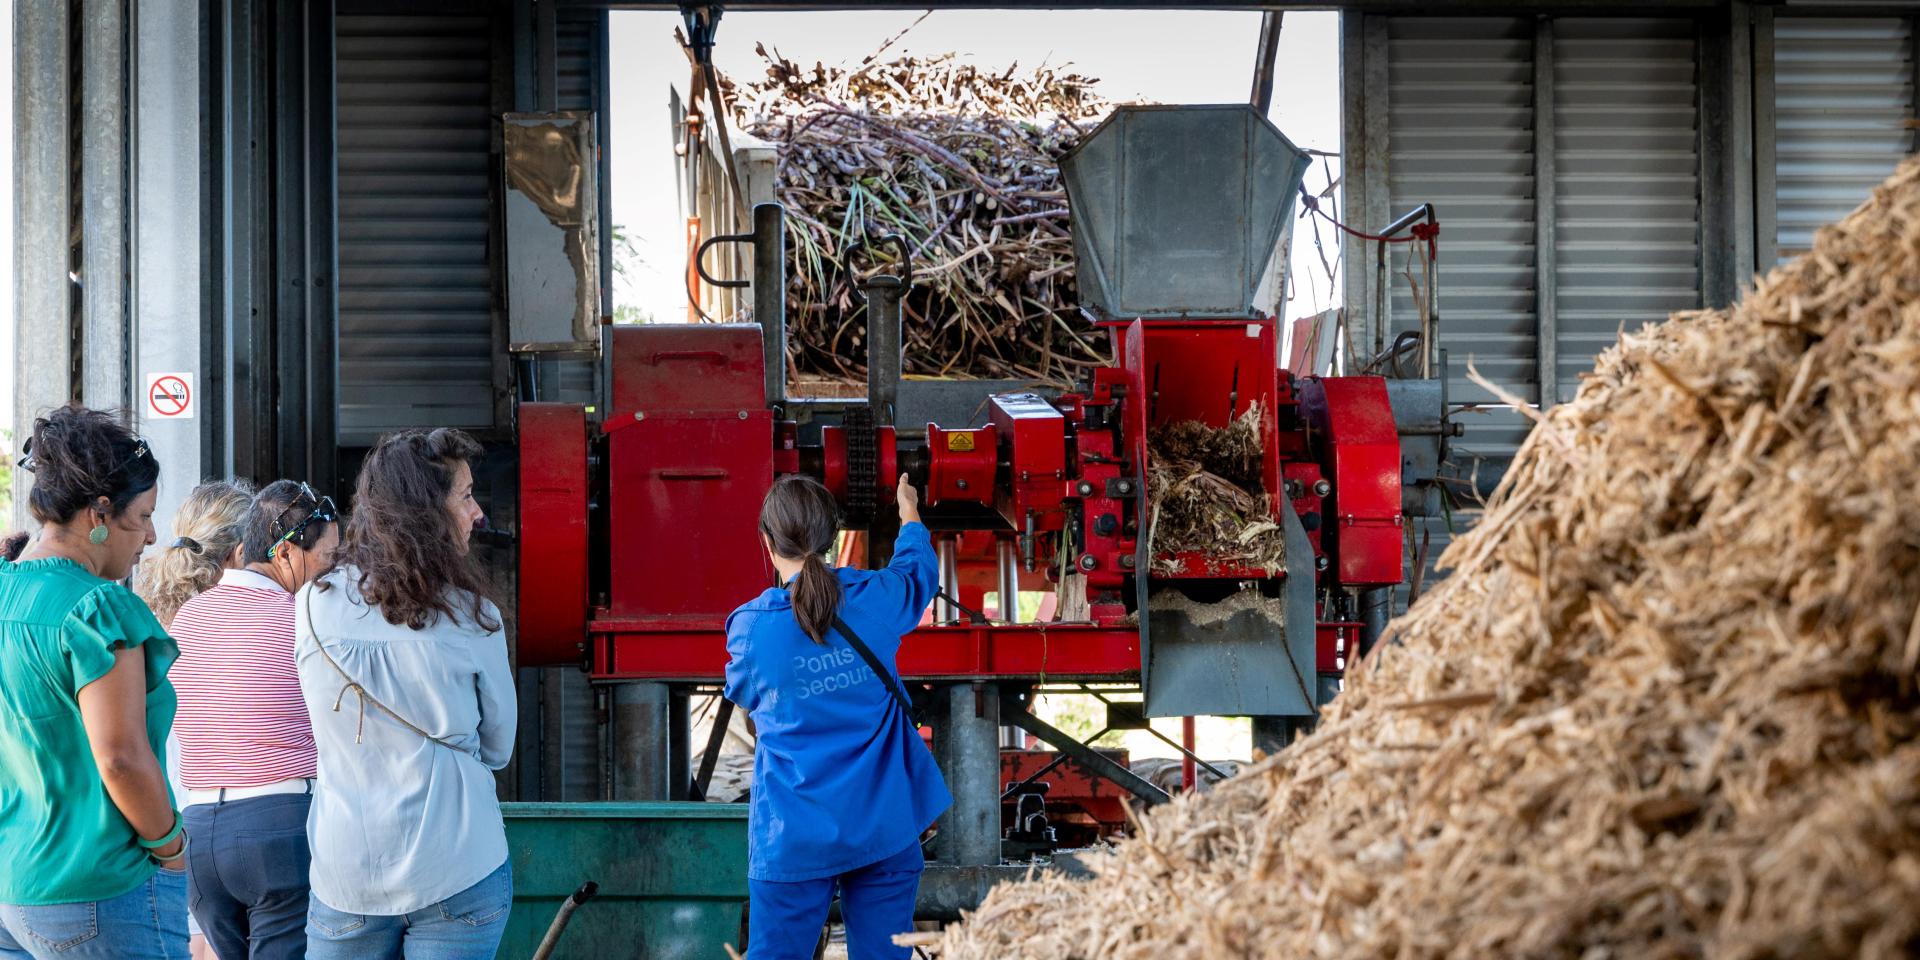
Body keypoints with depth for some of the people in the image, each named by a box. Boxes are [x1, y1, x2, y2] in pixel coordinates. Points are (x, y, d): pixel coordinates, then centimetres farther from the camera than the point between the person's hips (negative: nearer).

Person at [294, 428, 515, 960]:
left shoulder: (313, 606, -1)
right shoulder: (470, 618, -9)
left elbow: (334, 728, 12)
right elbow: (497, 748, 3)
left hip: (345, 874, 2)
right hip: (457, 875, -2)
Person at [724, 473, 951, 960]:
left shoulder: (750, 626, -10)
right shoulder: (875, 598, -4)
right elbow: (917, 569, 20)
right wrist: (910, 514, 40)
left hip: (797, 834, -2)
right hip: (885, 827, 2)